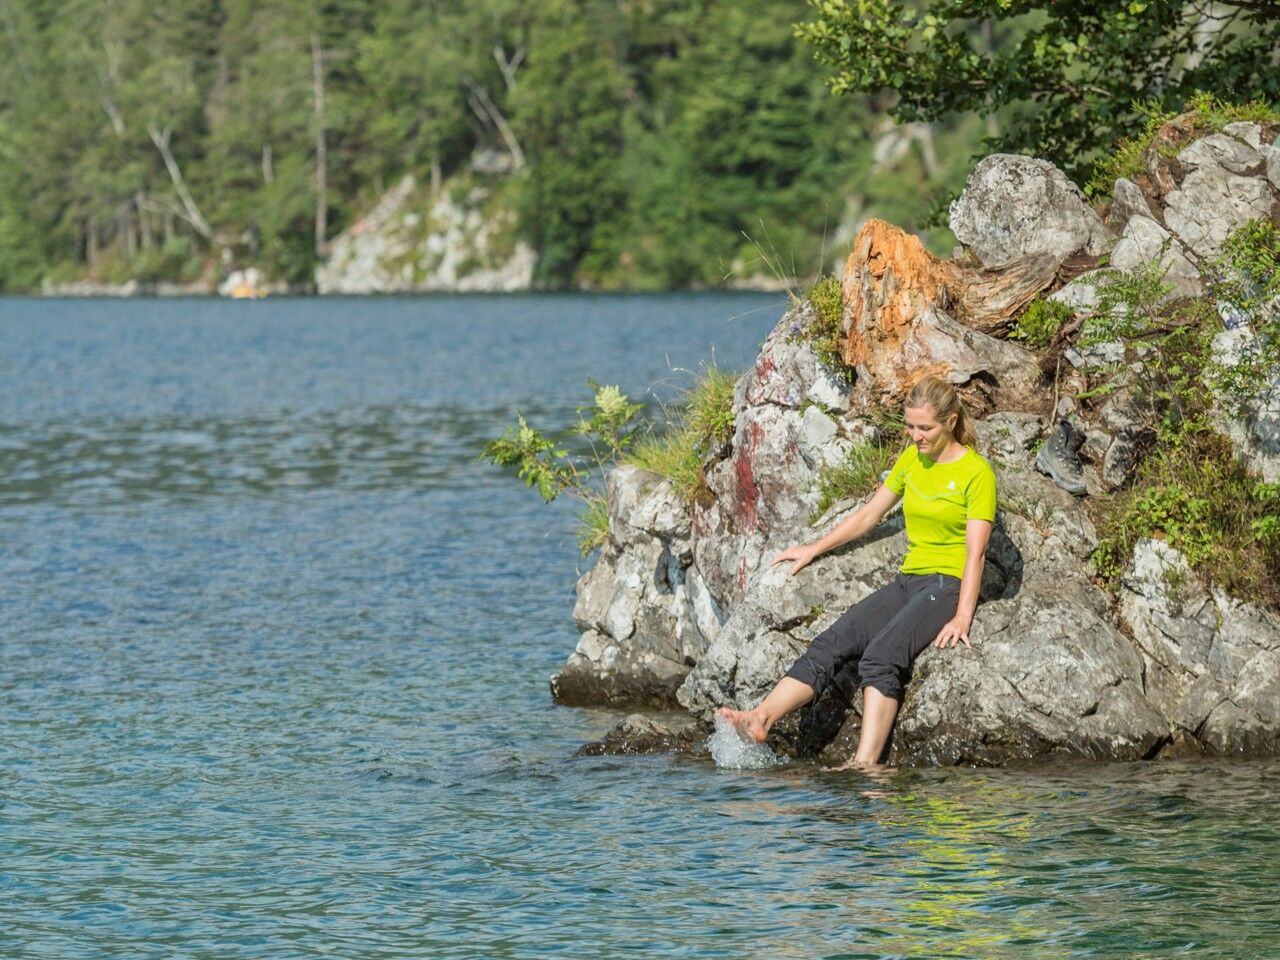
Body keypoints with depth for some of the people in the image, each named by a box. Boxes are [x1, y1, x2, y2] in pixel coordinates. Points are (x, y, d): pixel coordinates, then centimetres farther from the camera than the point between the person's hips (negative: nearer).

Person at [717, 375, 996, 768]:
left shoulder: (976, 472, -6)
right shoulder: (911, 459, 15)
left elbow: (975, 551, -13)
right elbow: (869, 514, 25)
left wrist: (962, 618, -22)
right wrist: (814, 550, 24)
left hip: (949, 587, -6)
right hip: (907, 582, 6)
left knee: (880, 657, -32)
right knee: (830, 646, -17)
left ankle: (865, 764, -43)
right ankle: (759, 721, -34)